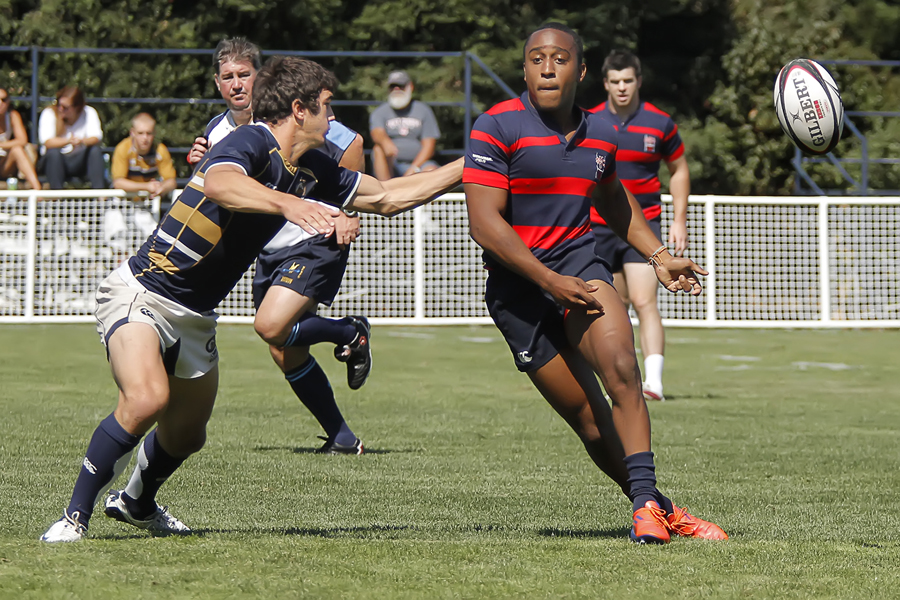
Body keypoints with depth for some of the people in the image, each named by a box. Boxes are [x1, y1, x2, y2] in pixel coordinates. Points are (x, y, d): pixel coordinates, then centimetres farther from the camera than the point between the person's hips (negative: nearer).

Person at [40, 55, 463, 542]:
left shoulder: (311, 170, 7)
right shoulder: (251, 143, -19)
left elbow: (386, 196, 19)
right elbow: (218, 184, -43)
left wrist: (468, 167, 18)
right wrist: (288, 203, -57)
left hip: (194, 317, 9)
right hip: (140, 293, -9)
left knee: (186, 436, 17)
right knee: (145, 400, -30)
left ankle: (136, 502, 48)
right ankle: (74, 516, -18)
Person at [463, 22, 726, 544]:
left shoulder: (600, 133, 8)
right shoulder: (498, 128, -10)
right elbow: (484, 222, -15)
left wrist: (660, 256, 23)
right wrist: (549, 281, -19)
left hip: (580, 264, 3)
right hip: (519, 286, -3)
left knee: (621, 368, -24)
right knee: (589, 420, -3)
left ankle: (648, 505, -24)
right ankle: (660, 509, 10)